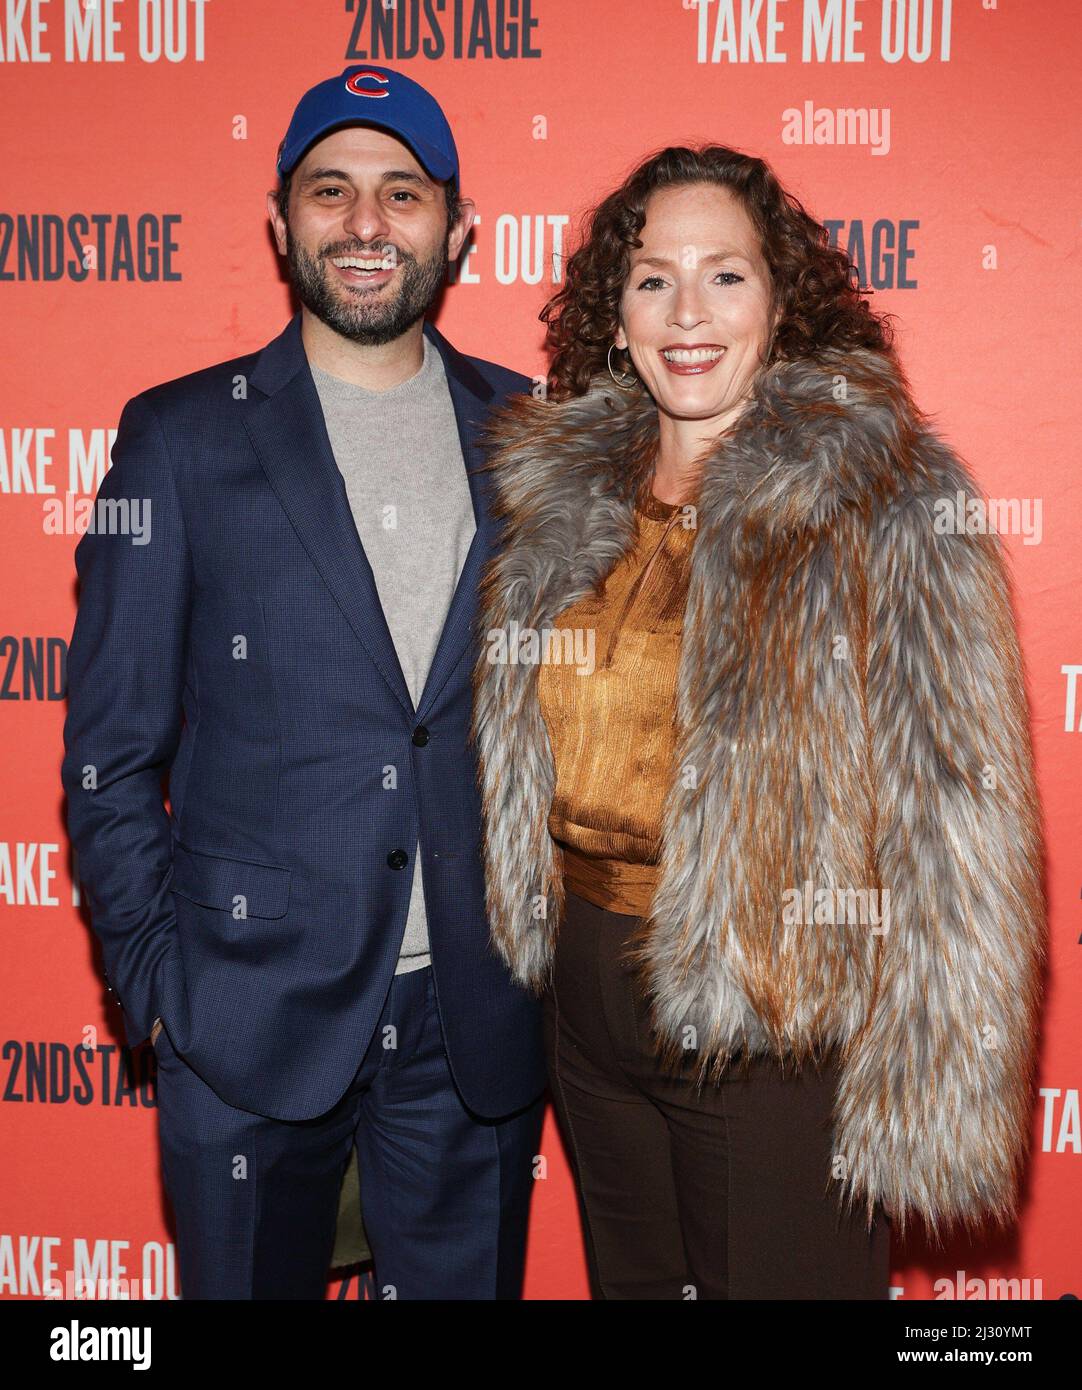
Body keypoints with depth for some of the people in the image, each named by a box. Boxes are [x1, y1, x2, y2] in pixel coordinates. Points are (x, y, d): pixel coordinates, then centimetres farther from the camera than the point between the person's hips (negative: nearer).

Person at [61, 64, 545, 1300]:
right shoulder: (182, 436, -1)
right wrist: (155, 984, -5)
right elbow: (112, 748, -1)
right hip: (251, 1014, -1)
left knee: (469, 1281, 16)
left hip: (480, 1016, 2)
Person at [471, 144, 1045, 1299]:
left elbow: (952, 811, -15)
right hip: (589, 984, 6)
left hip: (776, 1024, -5)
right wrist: (538, 949, 12)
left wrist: (928, 1081, -17)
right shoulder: (562, 489, 3)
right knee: (628, 1277, 24)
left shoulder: (888, 501, -14)